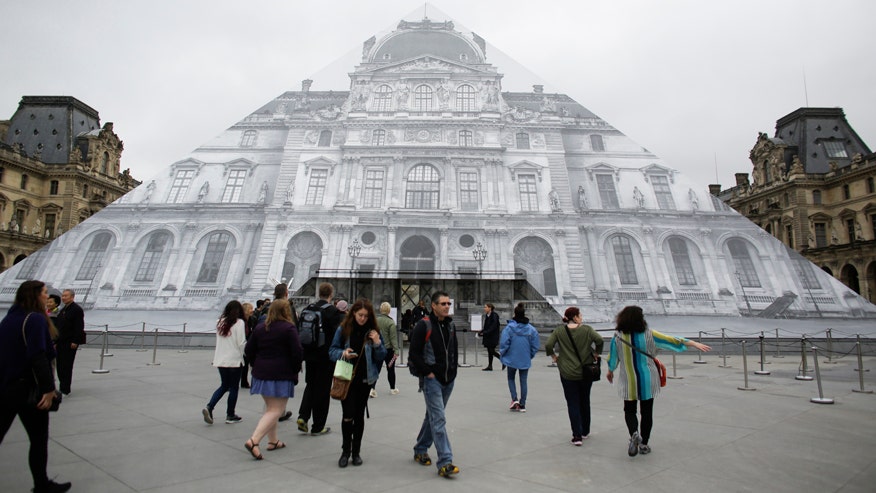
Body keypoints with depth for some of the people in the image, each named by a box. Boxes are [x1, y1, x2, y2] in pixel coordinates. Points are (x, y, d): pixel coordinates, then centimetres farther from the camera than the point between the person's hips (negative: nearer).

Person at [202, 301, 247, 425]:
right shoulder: (239, 322, -13)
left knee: (224, 385, 19)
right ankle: (230, 416, 16)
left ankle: (209, 407, 3)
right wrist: (243, 354, 4)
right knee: (234, 388, 7)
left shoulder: (220, 322, 5)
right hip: (234, 360, -6)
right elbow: (241, 343, -12)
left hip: (220, 360, 6)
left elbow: (218, 341, 11)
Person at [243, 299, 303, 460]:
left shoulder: (260, 327, 6)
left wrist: (257, 366, 17)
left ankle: (273, 441, 28)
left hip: (261, 374, 7)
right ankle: (253, 440, -13)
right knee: (276, 410, 0)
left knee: (270, 407, 20)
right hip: (281, 375, -7)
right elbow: (297, 353, -14)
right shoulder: (289, 329, -12)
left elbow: (248, 350, 8)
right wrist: (295, 371, 1)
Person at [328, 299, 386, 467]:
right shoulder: (343, 329, -3)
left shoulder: (373, 331, -1)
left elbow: (381, 356, 2)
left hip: (365, 379, 1)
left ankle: (356, 452, 25)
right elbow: (332, 351, 1)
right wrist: (343, 353, -19)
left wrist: (377, 344, -17)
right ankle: (346, 450, 17)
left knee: (359, 415, 9)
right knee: (348, 414, -4)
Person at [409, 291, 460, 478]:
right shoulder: (424, 325, -13)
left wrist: (453, 368, 10)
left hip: (449, 379, 7)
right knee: (438, 419, -8)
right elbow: (415, 353, -14)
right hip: (432, 379, -7)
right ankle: (445, 462, -4)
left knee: (433, 416, 18)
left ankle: (420, 450, 35)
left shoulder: (451, 325, 8)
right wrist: (427, 372, -15)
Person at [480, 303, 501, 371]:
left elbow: (493, 327, -20)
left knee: (491, 351, -5)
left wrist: (485, 332, -23)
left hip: (493, 336, -8)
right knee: (489, 351, 9)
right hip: (488, 337, 8)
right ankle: (490, 366, 14)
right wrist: (482, 332, 1)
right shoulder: (487, 316, 10)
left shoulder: (494, 316, -15)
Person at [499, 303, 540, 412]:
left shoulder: (509, 327, -14)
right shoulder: (531, 329, -5)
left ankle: (514, 399, 2)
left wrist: (502, 353, 2)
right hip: (525, 359, 2)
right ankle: (522, 405, 17)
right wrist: (530, 355, 14)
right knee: (523, 381, 12)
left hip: (512, 358, -2)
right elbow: (535, 346, -1)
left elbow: (504, 343, -14)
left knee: (511, 378, 17)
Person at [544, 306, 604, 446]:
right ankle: (585, 432, 32)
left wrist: (554, 357, 3)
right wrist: (596, 354, -2)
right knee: (585, 401, 19)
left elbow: (548, 345, -13)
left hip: (567, 373, -1)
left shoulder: (559, 331, -4)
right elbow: (600, 340, -18)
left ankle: (577, 436, -2)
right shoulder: (587, 329, -6)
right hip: (586, 371, 1)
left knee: (573, 403, 6)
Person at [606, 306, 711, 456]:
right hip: (647, 381, 0)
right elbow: (671, 340, -5)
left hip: (628, 382, 0)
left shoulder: (618, 337, -8)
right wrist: (694, 344, 5)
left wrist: (610, 371, 22)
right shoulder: (648, 334, -9)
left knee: (629, 410, 14)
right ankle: (643, 444, 21)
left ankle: (634, 433, -12)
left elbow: (612, 357, 4)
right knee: (647, 411, 14)